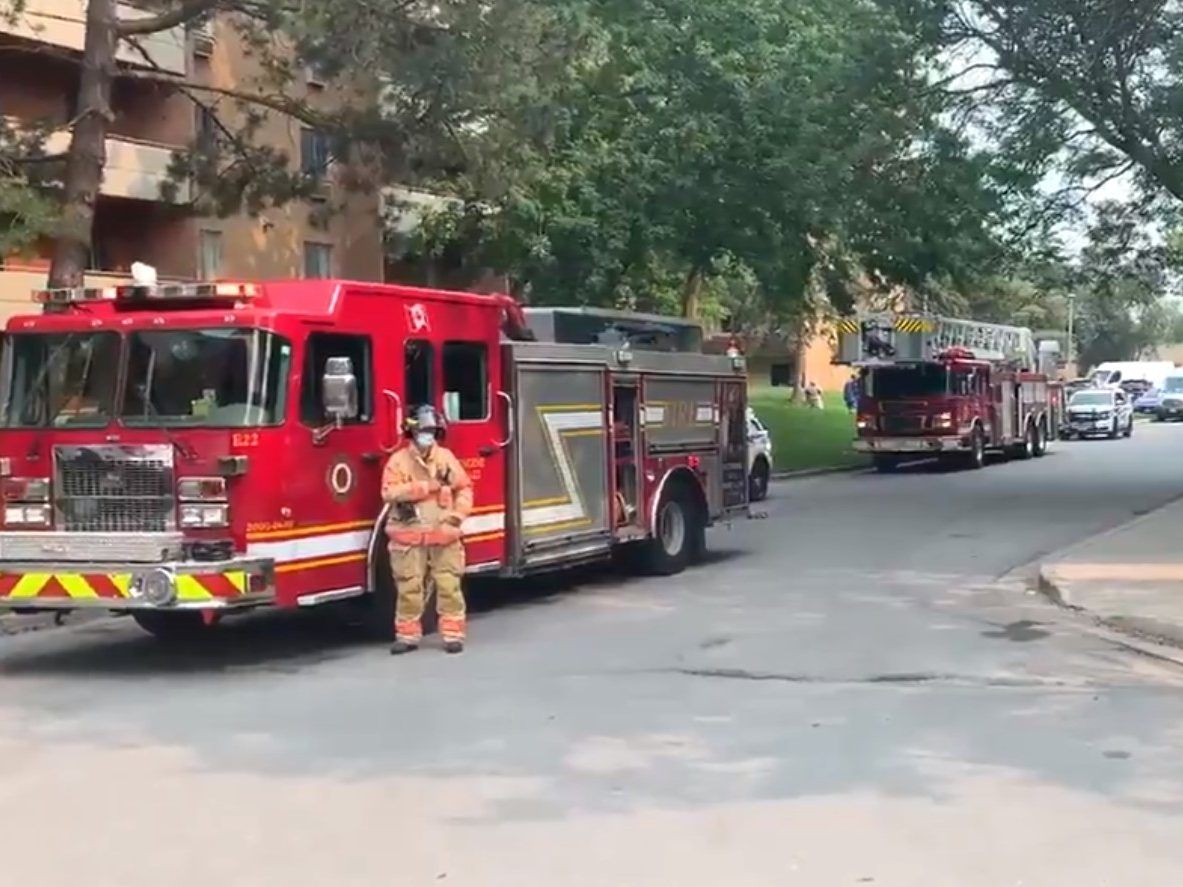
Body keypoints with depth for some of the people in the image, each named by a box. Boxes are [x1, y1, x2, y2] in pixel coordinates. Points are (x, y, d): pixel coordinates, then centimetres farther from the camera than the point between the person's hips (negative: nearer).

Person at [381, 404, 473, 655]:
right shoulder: (399, 460, -1)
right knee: (409, 588, 1)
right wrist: (424, 487, -15)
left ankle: (453, 635, 7)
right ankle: (407, 635, 12)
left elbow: (464, 488, 11)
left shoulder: (446, 458, 8)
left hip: (444, 536, 2)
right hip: (409, 536, -2)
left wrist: (457, 514, -4)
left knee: (449, 587, 0)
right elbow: (389, 492, -13)